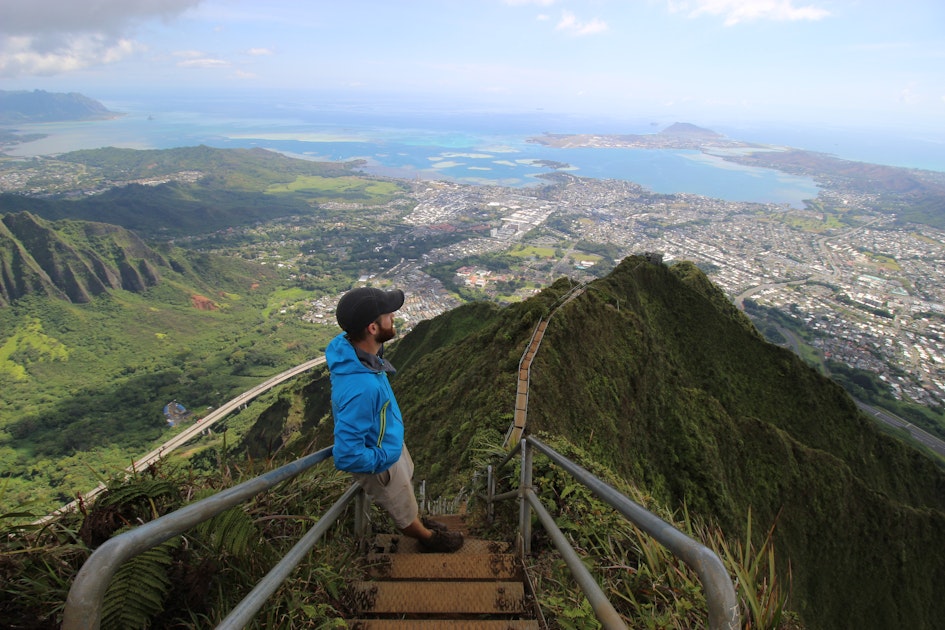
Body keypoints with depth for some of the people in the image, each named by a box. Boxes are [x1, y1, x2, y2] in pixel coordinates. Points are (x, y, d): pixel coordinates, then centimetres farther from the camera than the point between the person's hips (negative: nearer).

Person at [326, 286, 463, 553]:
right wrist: (384, 458, -20)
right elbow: (347, 456, -38)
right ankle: (429, 538, 55)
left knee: (408, 489, 35)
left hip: (390, 440, 7)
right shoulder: (361, 388, -47)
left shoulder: (347, 343, -19)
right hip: (380, 463, -7)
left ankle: (418, 522, 63)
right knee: (404, 512, 26)